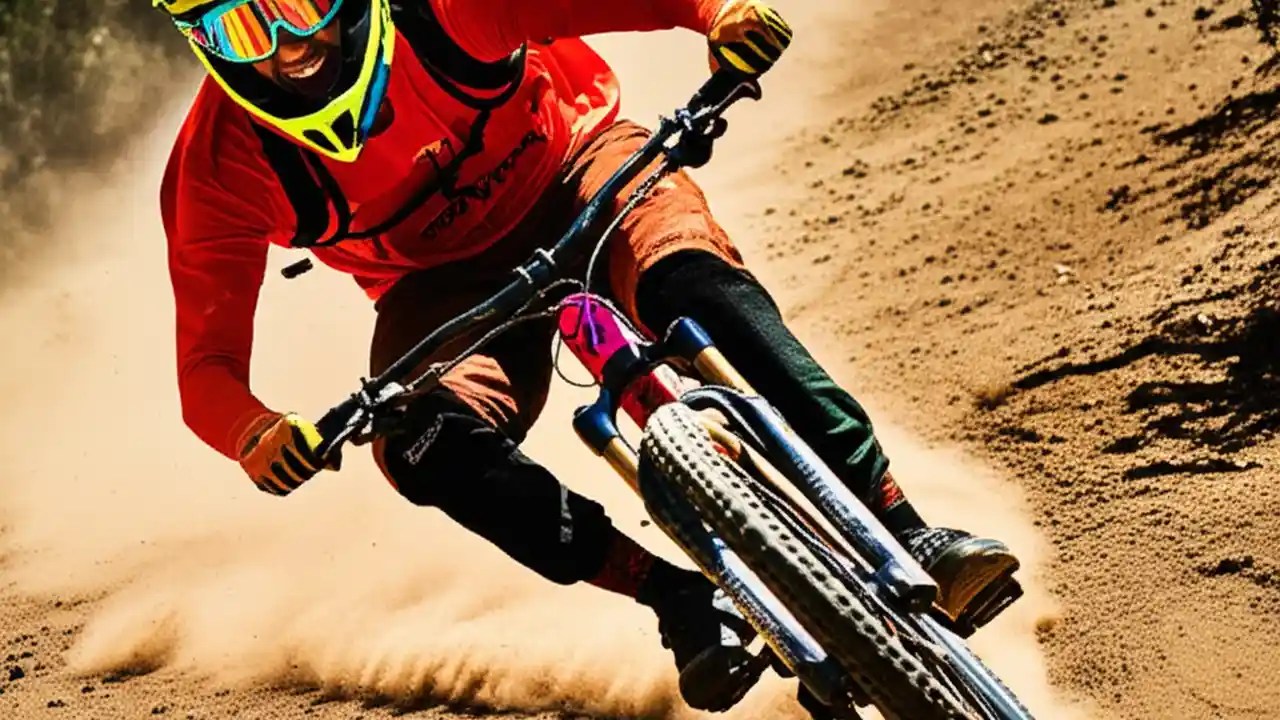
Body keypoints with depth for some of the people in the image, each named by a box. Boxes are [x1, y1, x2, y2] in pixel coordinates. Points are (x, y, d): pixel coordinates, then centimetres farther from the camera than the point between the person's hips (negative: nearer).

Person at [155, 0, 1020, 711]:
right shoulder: (223, 165, -23)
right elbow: (207, 365, -24)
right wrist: (259, 431, -46)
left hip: (570, 168, -1)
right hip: (444, 282, 2)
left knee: (701, 286, -33)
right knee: (428, 442, -30)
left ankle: (905, 537, -32)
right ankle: (684, 600, -23)